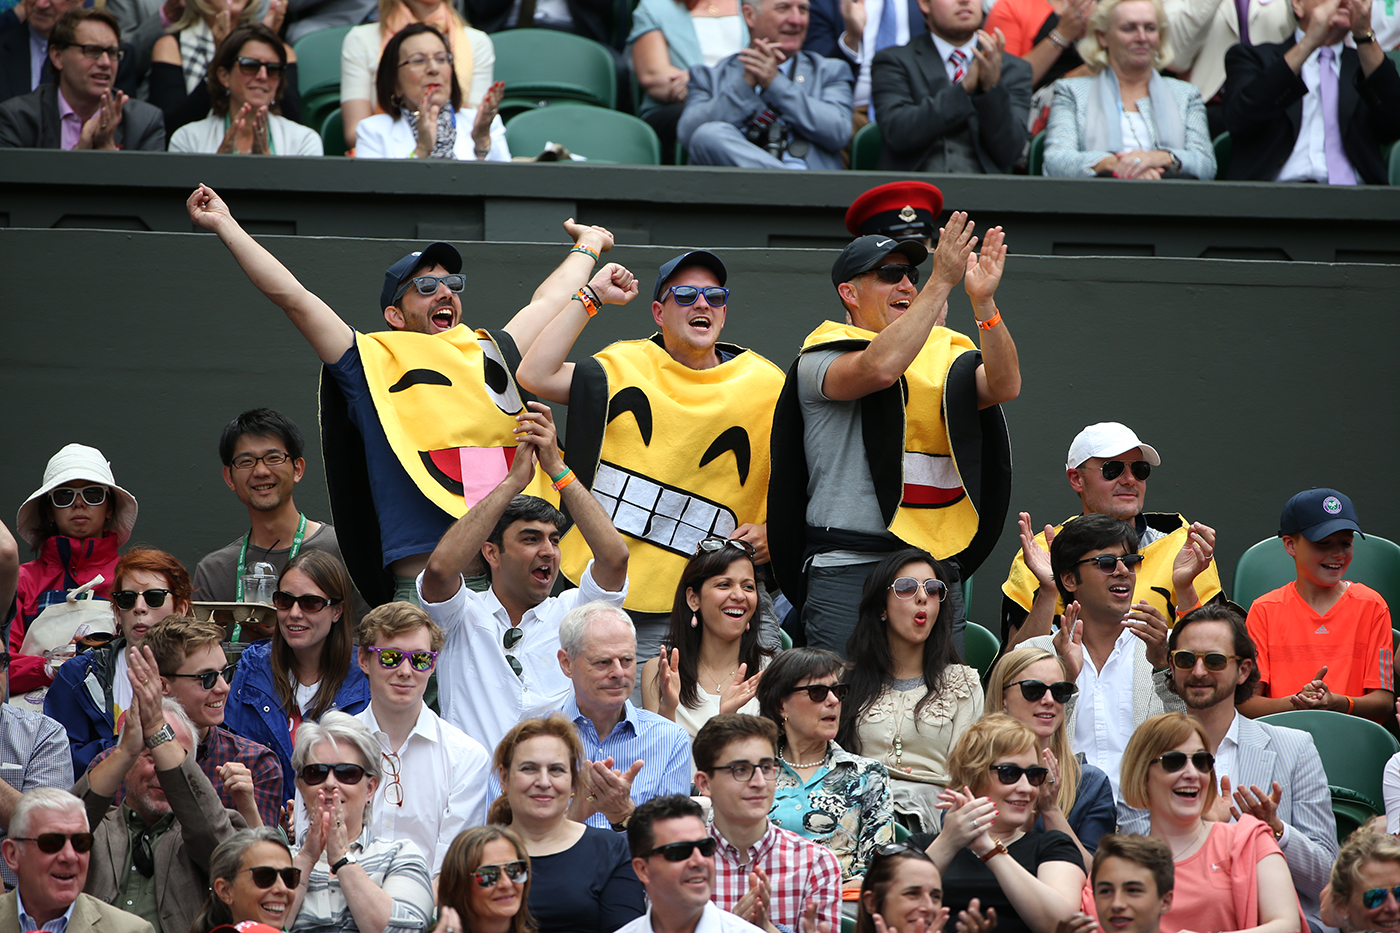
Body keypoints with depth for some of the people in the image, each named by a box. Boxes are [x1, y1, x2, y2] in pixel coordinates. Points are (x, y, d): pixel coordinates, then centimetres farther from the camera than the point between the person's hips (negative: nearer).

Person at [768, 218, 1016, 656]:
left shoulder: (945, 353, 16)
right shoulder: (821, 359, 0)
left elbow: (1004, 385, -3)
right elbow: (880, 367, -21)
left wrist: (983, 302, -17)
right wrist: (941, 282, -21)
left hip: (939, 567, 5)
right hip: (850, 568, -5)